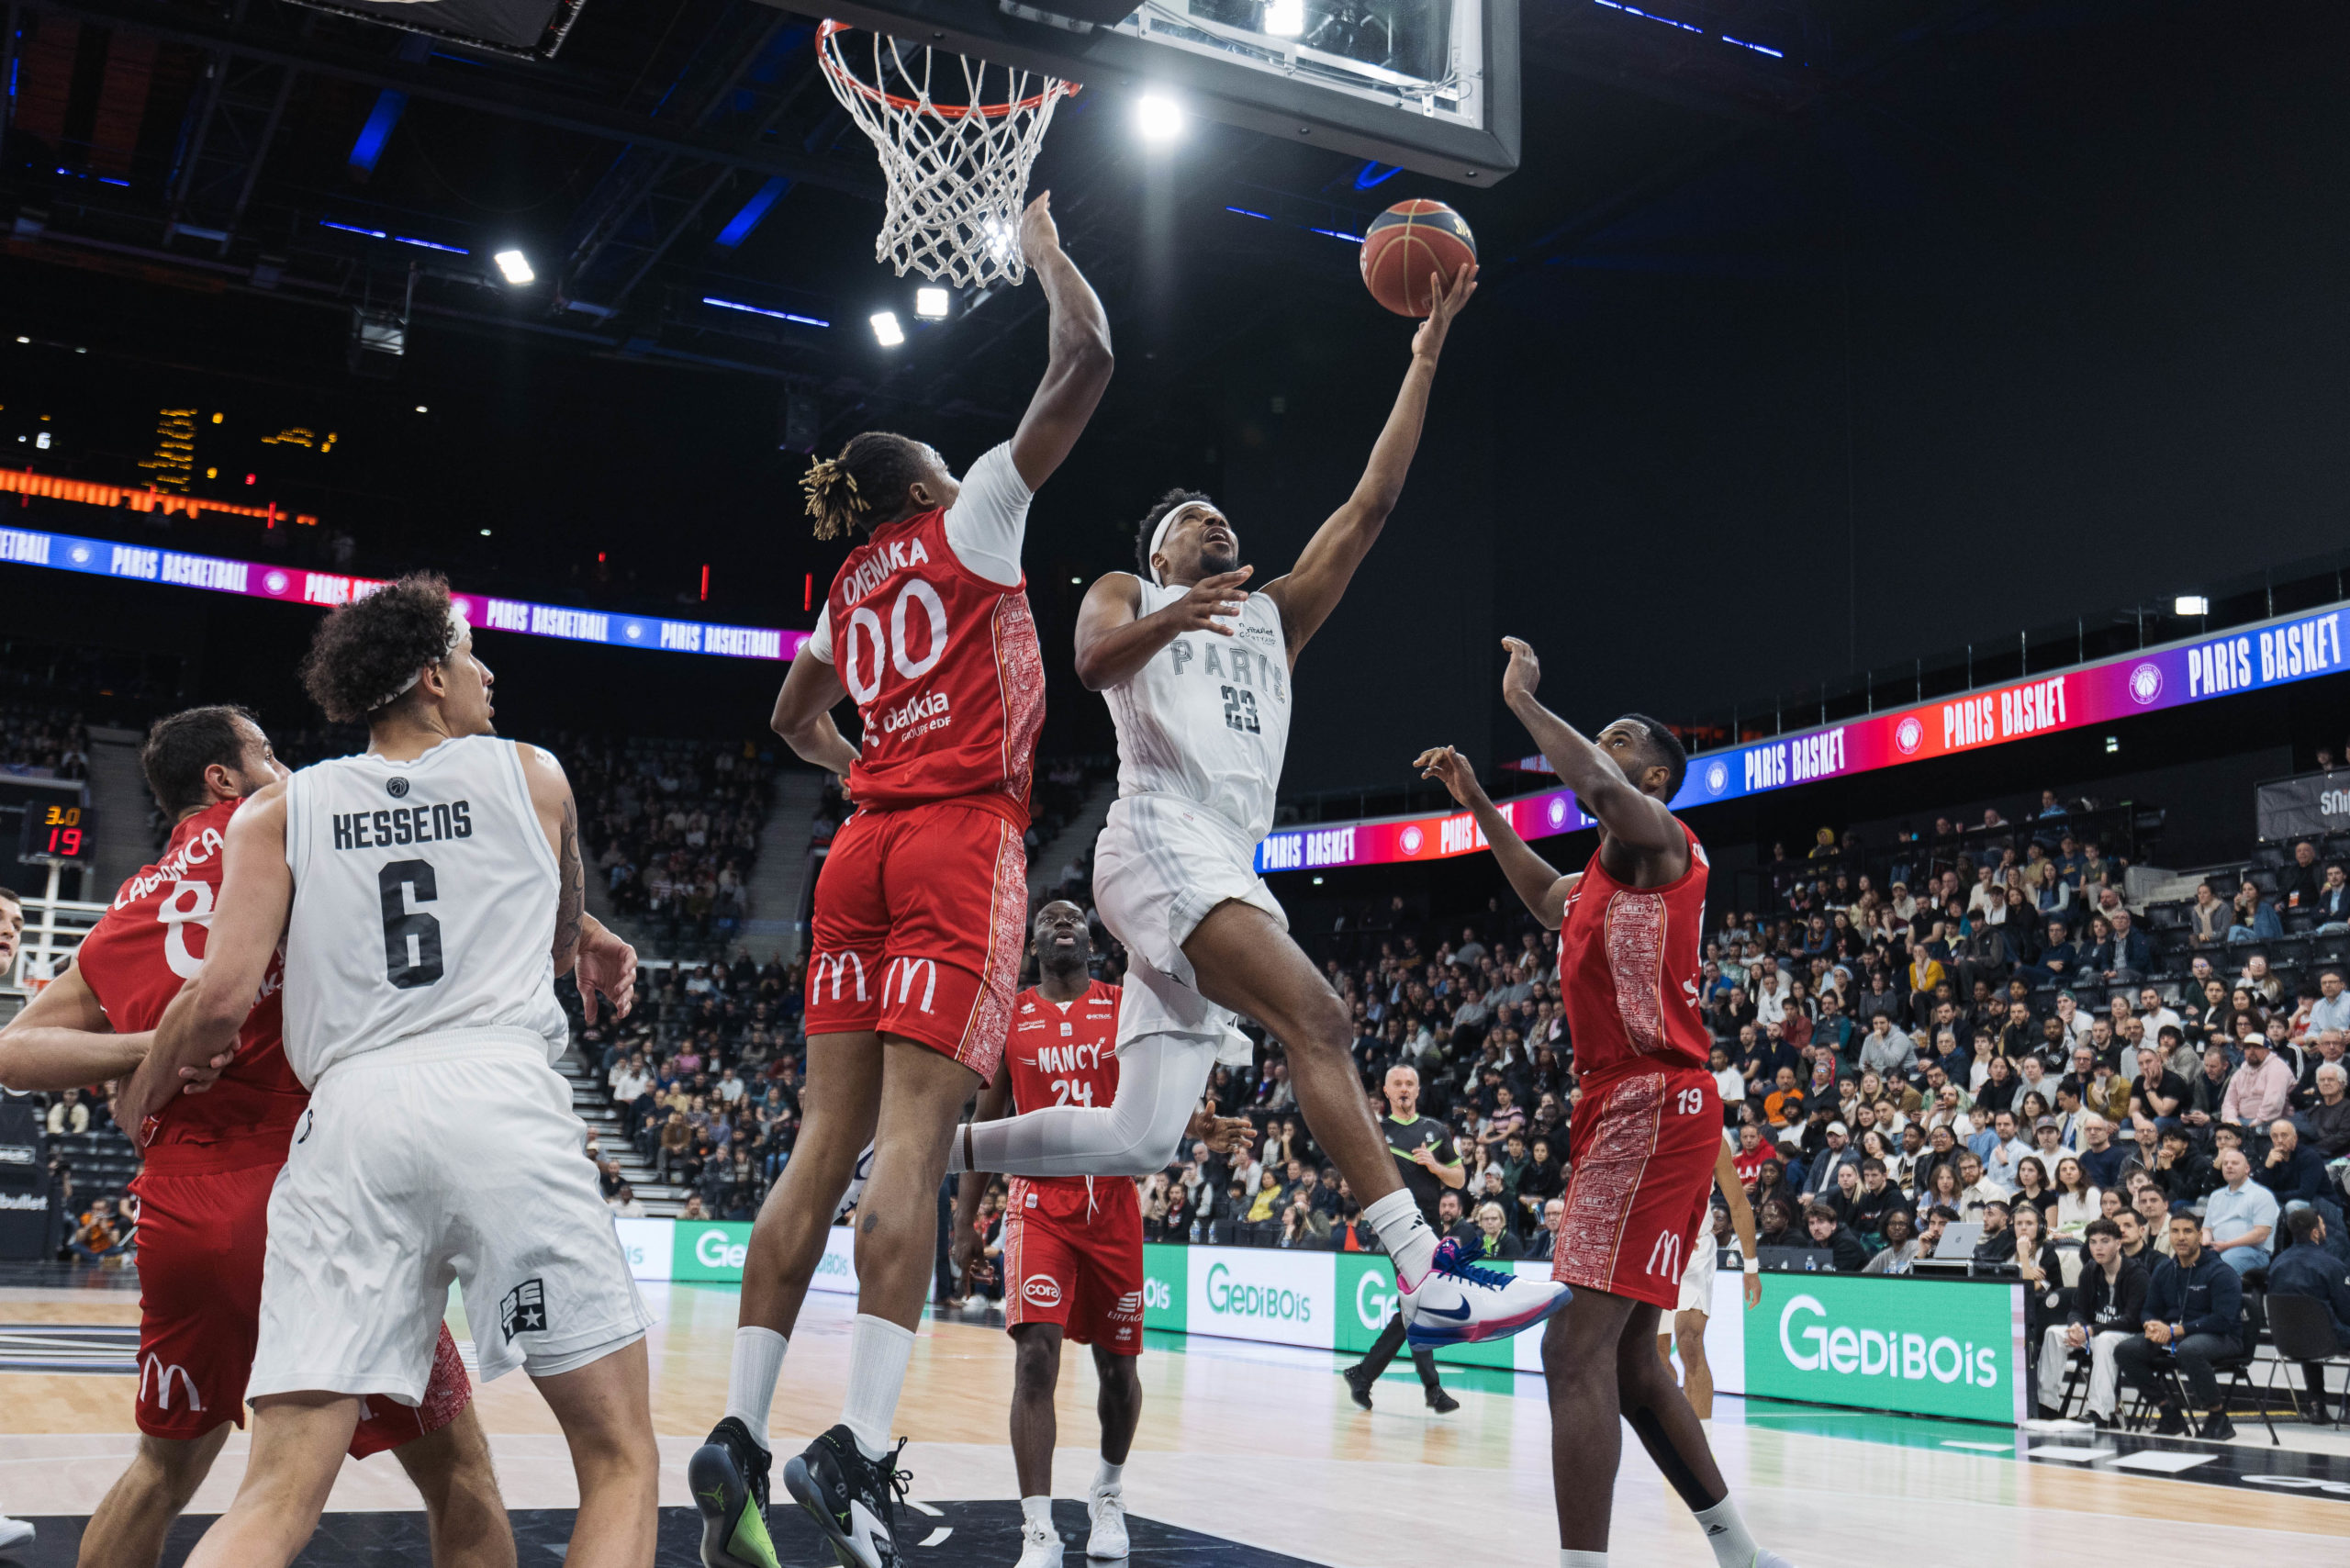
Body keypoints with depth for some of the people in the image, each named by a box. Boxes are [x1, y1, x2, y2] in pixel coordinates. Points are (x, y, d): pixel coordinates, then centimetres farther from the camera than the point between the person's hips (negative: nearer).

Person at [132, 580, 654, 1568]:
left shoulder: (278, 810, 15)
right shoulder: (532, 775, 15)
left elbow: (223, 996, 3)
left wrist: (148, 1085, 23)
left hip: (350, 1117, 2)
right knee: (620, 1456, 8)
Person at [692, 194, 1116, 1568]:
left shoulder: (850, 591, 22)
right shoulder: (964, 528, 5)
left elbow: (794, 721, 38)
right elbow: (1087, 358, 1)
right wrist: (1050, 253, 15)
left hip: (866, 850, 7)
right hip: (962, 844, -6)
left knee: (830, 1139, 3)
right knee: (914, 1135, -14)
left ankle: (742, 1435, 1)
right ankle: (859, 1449, -21)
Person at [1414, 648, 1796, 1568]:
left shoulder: (1659, 840, -6)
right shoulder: (1603, 874, 21)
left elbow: (1601, 791, -29)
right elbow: (1549, 898, 44)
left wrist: (1524, 699, -14)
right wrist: (1476, 804, 37)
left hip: (1654, 1108, -10)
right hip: (1619, 1110, 10)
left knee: (1577, 1346, -17)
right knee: (1627, 1357, 15)